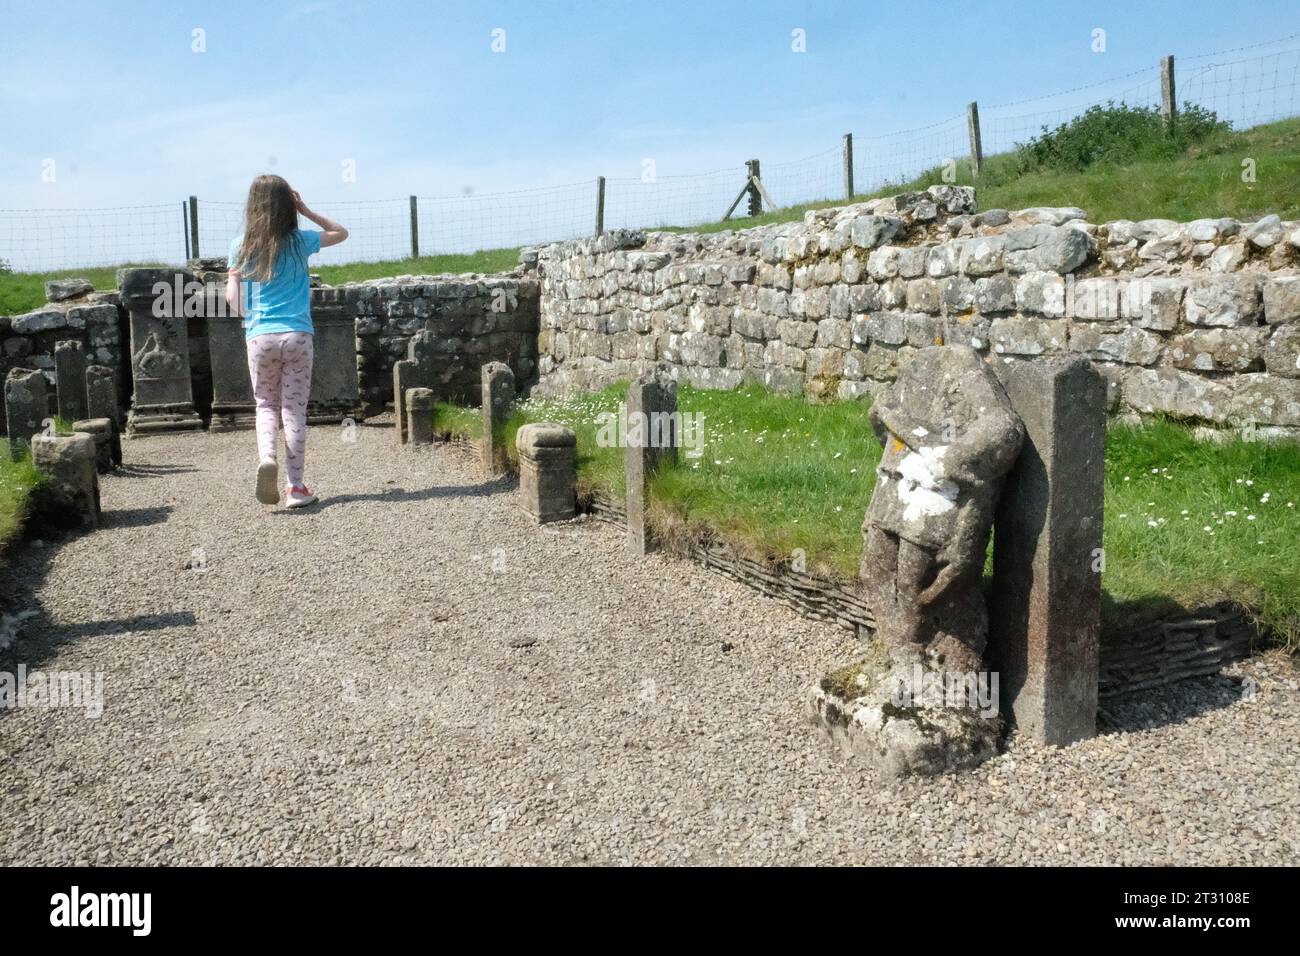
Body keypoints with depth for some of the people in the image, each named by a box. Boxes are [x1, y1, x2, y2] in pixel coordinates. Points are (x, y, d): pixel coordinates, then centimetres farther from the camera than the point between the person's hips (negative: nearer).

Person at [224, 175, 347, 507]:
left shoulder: (241, 246, 3)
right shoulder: (299, 242, 2)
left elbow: (232, 297, 0)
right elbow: (340, 233, 18)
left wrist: (250, 317, 17)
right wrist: (306, 210, 13)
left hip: (259, 338, 1)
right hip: (297, 336, 0)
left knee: (266, 405, 16)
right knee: (294, 409, 5)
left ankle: (266, 455, -13)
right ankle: (296, 487, 6)